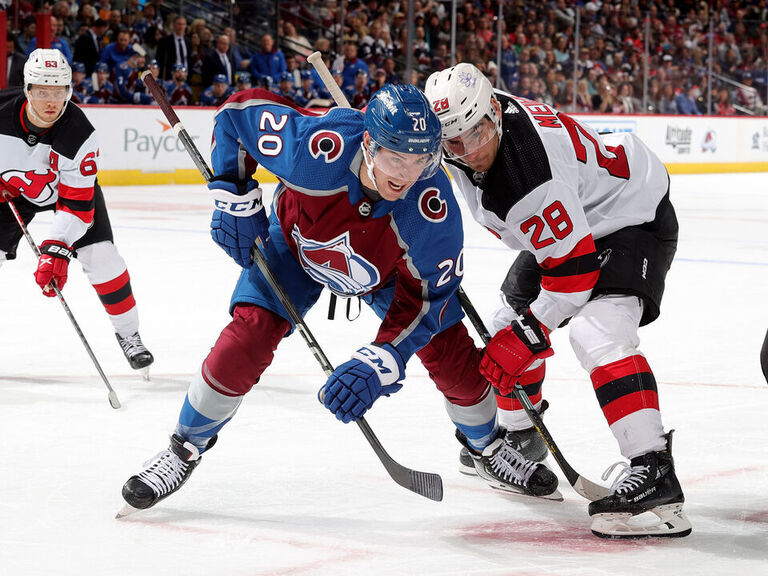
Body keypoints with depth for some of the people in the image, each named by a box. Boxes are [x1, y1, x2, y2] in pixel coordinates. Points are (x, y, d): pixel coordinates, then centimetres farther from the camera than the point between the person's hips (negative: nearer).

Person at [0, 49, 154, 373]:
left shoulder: (79, 135, -34)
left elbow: (76, 204, -31)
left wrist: (56, 249, -40)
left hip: (70, 186, -2)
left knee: (100, 255, -14)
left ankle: (128, 334, 4)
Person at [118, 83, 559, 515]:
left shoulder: (433, 207, -38)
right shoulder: (317, 150, -42)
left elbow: (424, 297, -28)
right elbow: (240, 111, -25)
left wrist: (378, 365, -37)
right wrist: (235, 199, -23)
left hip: (392, 270, 1)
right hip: (295, 241, -1)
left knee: (453, 356, -2)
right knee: (245, 342, -15)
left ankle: (490, 449, 28)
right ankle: (185, 450, 7)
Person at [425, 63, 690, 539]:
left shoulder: (533, 178, -37)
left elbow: (574, 267, -32)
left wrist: (527, 335, -26)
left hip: (633, 218, -10)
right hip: (569, 223, 10)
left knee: (596, 334, -29)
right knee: (512, 325, 16)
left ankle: (654, 473, -35)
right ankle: (517, 439, 37)